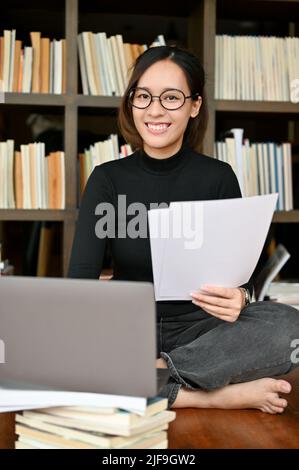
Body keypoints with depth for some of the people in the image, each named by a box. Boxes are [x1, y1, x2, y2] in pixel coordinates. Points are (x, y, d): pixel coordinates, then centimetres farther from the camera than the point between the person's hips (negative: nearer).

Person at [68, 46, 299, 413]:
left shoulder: (218, 178, -1)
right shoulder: (107, 179, 1)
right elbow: (81, 273, -9)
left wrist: (237, 298, -30)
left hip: (197, 330, 0)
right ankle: (216, 395, -25)